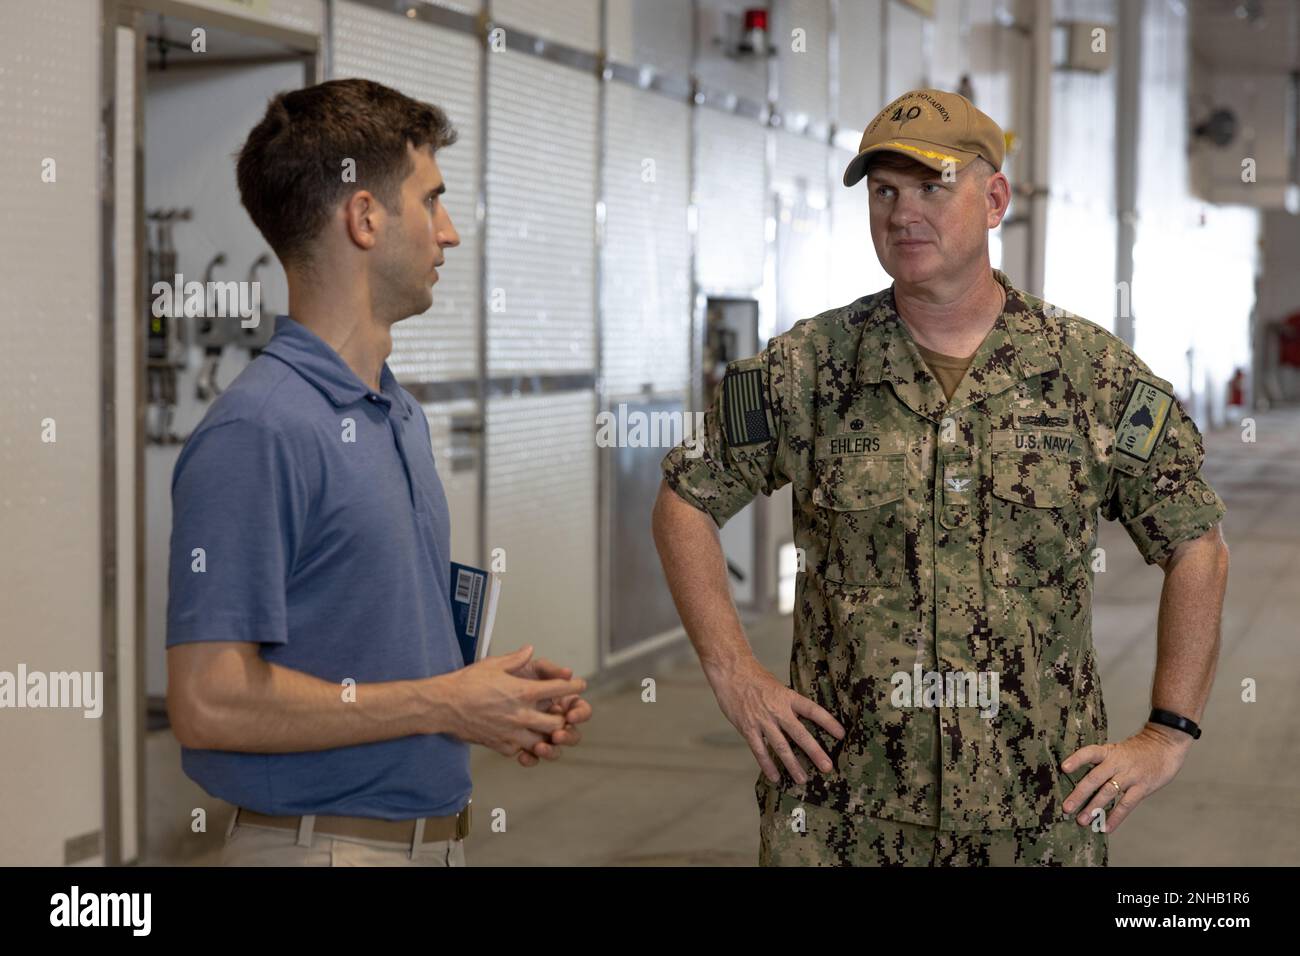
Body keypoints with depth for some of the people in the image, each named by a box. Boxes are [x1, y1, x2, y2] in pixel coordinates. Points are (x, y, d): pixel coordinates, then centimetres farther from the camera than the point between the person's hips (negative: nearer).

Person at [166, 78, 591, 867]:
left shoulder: (404, 418, 10)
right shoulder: (257, 432, -18)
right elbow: (210, 701, -23)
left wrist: (498, 698, 1)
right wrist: (444, 705, -16)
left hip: (434, 832, 8)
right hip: (322, 840, -8)